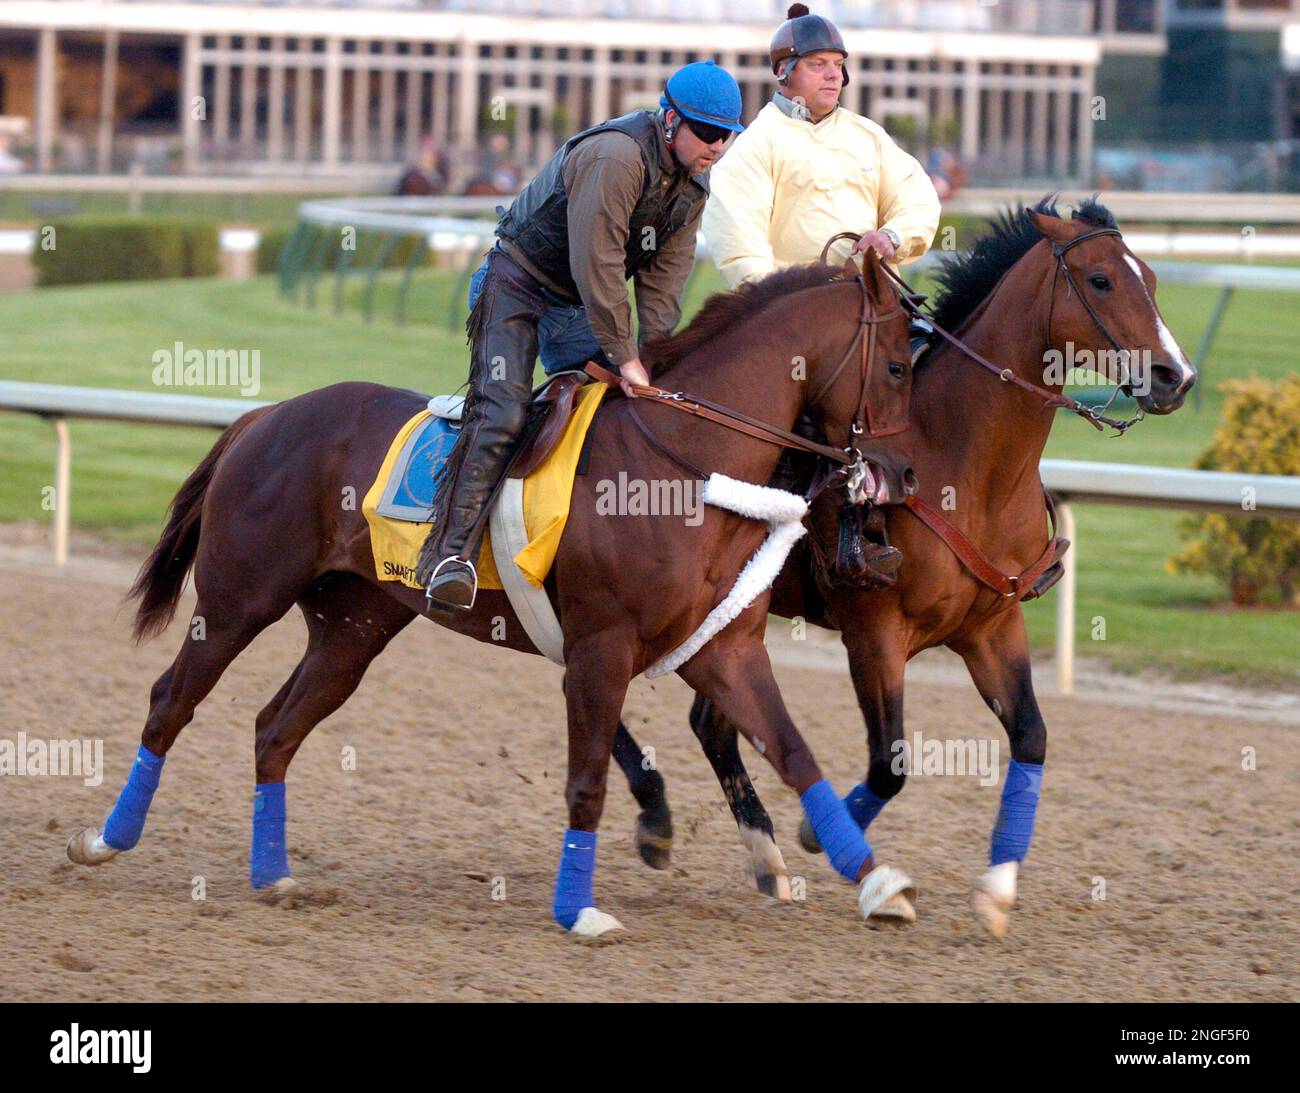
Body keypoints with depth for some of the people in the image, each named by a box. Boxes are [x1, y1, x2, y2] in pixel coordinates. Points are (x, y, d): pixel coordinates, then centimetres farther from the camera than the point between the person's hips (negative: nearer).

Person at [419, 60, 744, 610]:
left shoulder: (695, 183, 1)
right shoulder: (615, 157, -28)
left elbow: (664, 277, 0)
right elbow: (597, 265, -29)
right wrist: (625, 357, -27)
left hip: (577, 306, 9)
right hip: (517, 281, -9)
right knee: (501, 412, -22)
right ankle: (452, 550, -28)